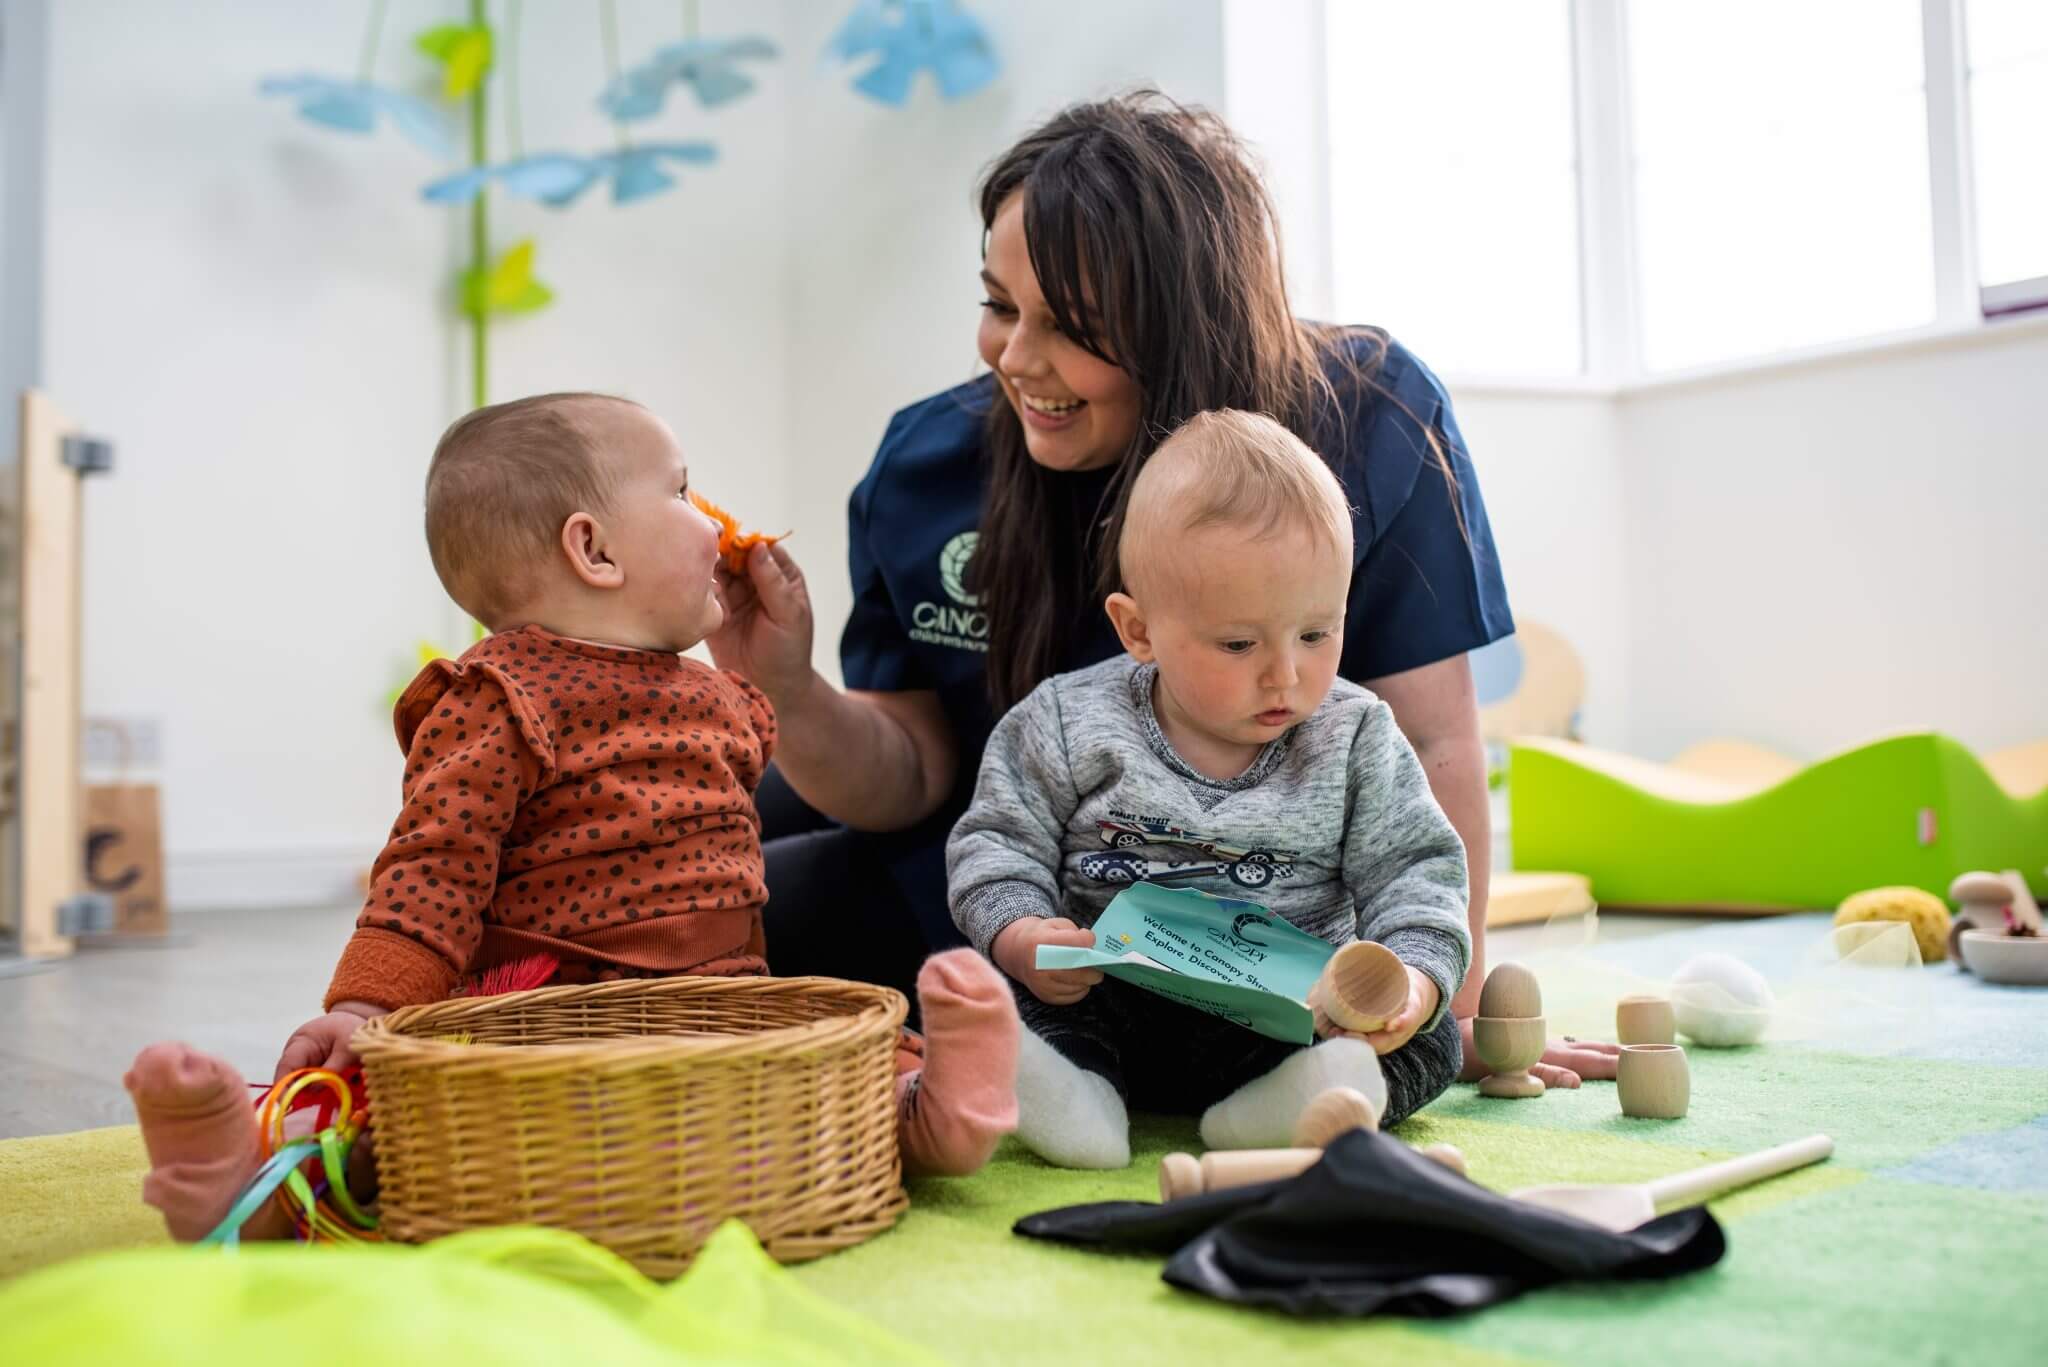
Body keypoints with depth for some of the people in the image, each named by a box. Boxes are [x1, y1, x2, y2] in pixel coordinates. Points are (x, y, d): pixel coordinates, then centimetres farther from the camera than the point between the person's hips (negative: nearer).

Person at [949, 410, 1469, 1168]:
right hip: (1104, 1005, -1)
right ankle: (1069, 1093, -43)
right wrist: (1017, 935, -19)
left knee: (1428, 1041, -19)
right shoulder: (1069, 724, -3)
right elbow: (999, 842, 1)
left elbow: (1416, 871, 1)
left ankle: (1284, 1106, -40)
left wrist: (1417, 977, -19)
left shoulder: (1356, 743, 0)